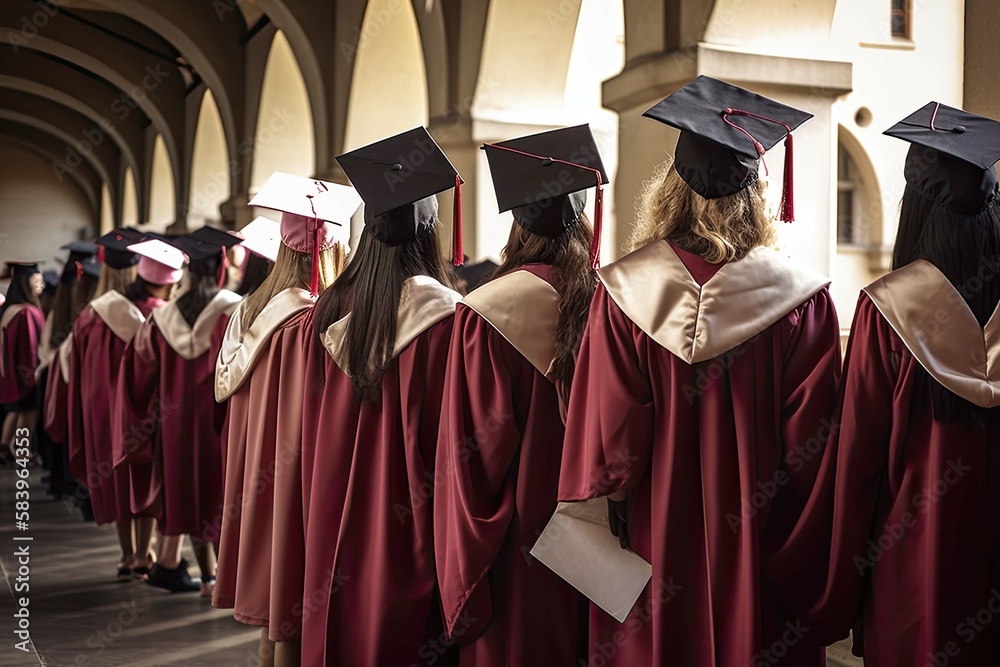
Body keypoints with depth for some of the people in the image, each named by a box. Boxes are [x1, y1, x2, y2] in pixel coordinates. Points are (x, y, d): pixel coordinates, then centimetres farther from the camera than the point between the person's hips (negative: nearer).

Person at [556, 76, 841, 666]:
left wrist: (610, 521, 7)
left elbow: (607, 439, -8)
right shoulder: (802, 299, -12)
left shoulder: (624, 292, -11)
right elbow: (810, 445, -9)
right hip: (758, 557, 0)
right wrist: (802, 564, 4)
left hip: (654, 548, 1)